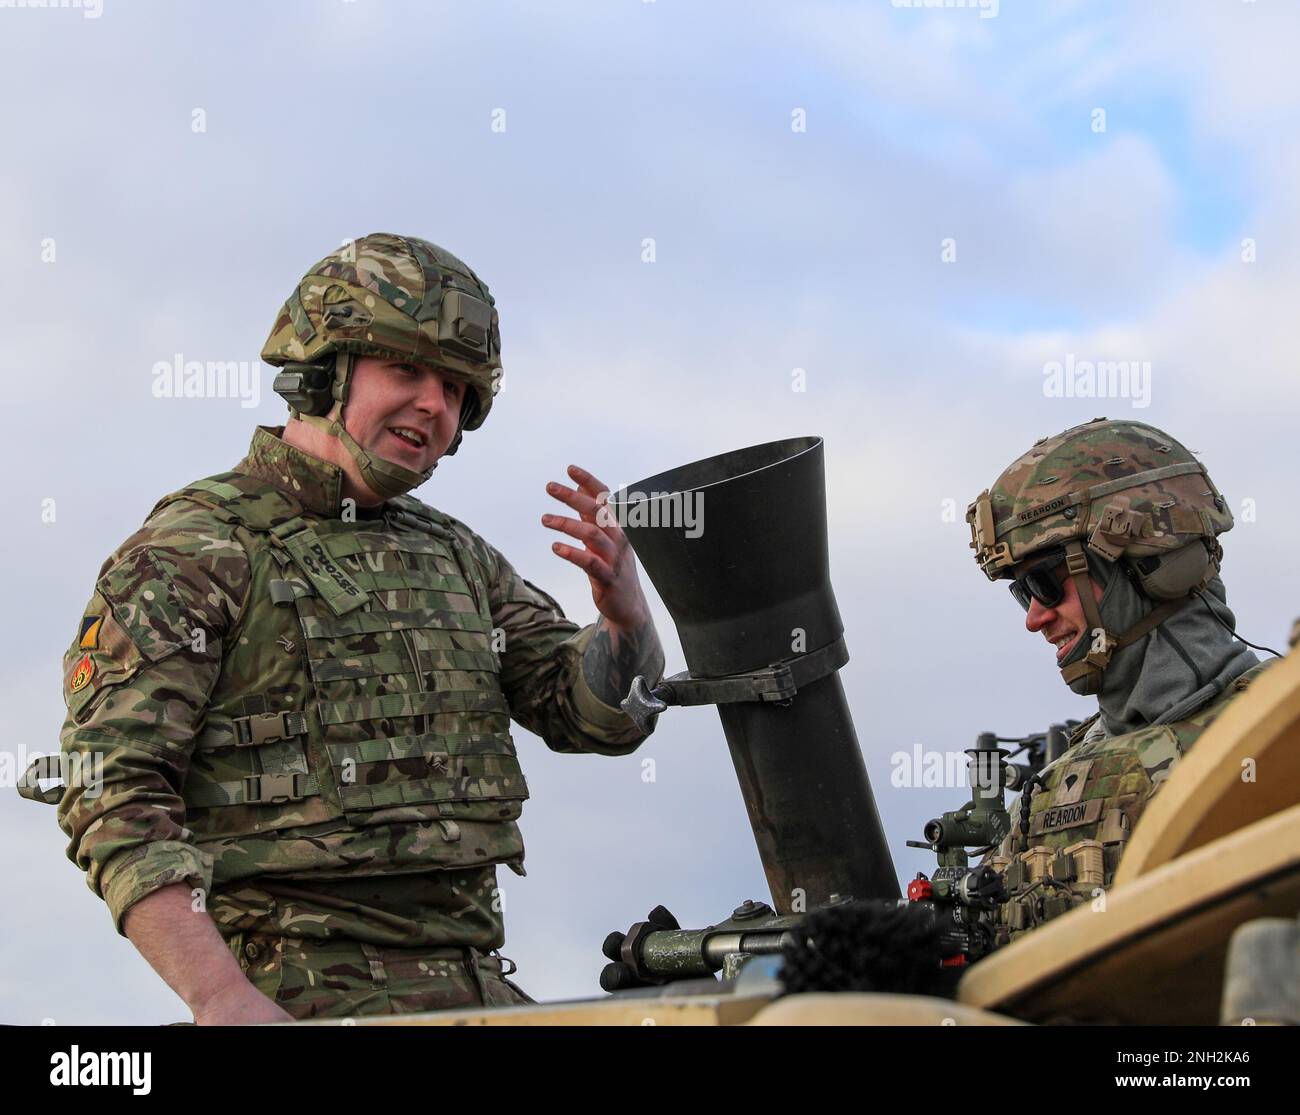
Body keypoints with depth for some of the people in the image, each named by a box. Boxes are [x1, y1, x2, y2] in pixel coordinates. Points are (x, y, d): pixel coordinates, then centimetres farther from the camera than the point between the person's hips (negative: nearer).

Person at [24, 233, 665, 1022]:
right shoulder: (189, 553, 0)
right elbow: (116, 802, -8)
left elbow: (599, 710, 16)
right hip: (303, 994, -7)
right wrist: (222, 1000, -21)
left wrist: (627, 615, -9)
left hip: (479, 984, 7)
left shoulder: (458, 560, 21)